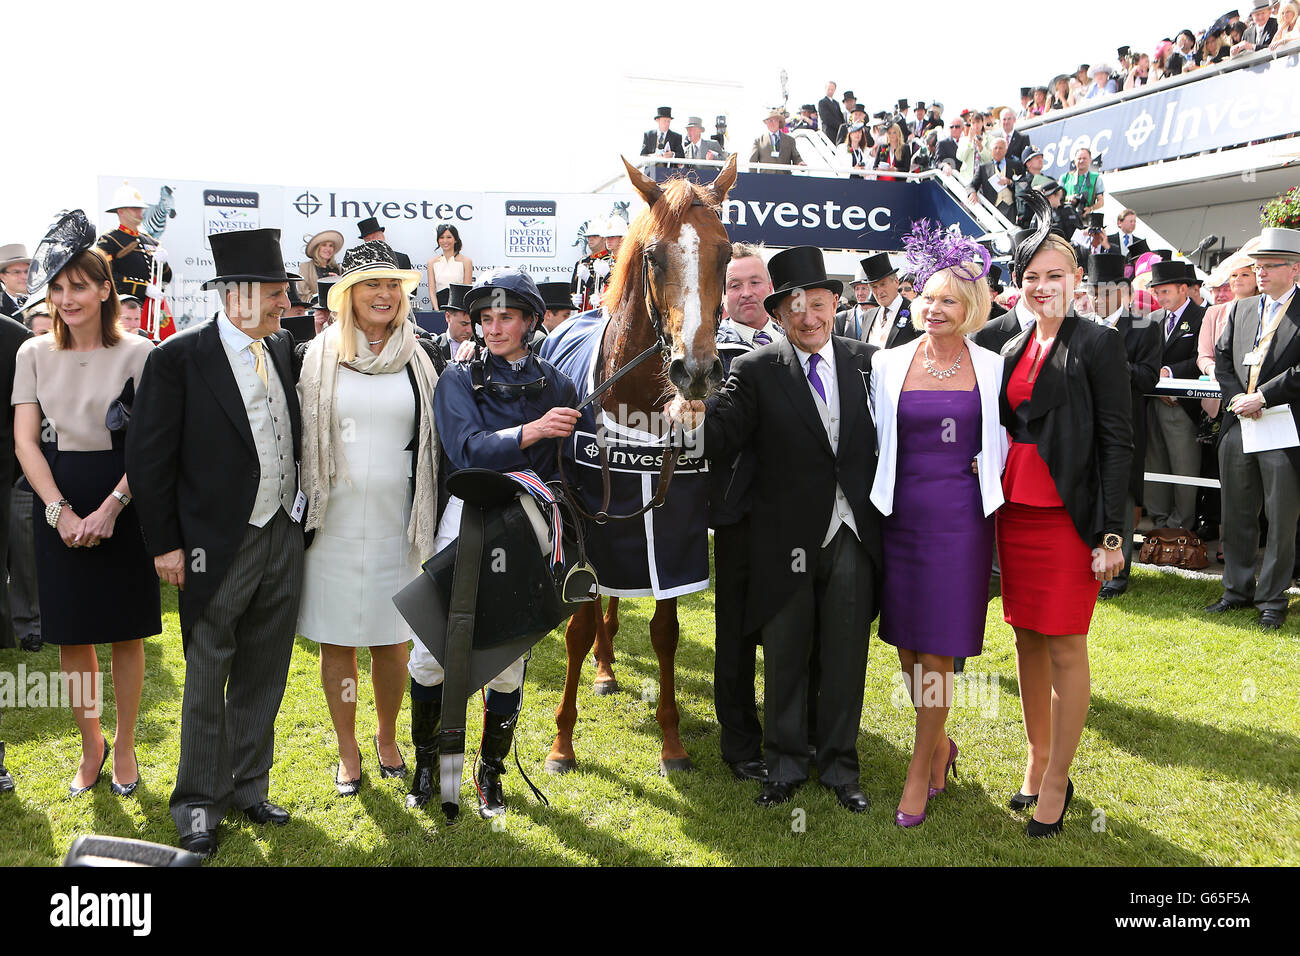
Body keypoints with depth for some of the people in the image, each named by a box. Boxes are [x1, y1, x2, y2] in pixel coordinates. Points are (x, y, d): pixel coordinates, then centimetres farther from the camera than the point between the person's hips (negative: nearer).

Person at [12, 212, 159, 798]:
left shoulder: (138, 353, -4)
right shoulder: (34, 354, 4)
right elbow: (25, 441, 0)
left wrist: (110, 508, -17)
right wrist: (61, 511, -12)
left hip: (123, 503, -2)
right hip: (56, 504, 2)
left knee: (126, 634, 7)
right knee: (71, 636, 9)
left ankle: (124, 745, 25)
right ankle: (90, 744, 27)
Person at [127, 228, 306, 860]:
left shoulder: (281, 348, 6)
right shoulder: (179, 357, -11)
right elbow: (148, 457, -9)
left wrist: (298, 510, 9)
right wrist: (165, 543, -9)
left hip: (284, 539, 5)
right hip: (218, 547, -5)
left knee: (263, 676, 15)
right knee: (208, 680, 8)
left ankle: (248, 787, 31)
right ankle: (200, 802, 24)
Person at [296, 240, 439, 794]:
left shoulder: (417, 360, 5)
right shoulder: (318, 358, 0)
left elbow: (432, 442, 11)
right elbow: (298, 438, 5)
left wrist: (428, 519, 8)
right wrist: (301, 514, 2)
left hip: (395, 523, 1)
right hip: (334, 522, -1)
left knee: (392, 642, 9)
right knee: (337, 643, 7)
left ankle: (387, 739, 31)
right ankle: (348, 751, 24)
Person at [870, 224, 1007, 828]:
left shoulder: (991, 368, 3)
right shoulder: (889, 364, 3)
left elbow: (1003, 440, 14)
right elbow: (874, 439, 10)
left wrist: (984, 467, -1)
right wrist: (878, 493, 4)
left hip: (960, 519, -1)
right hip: (900, 515, 2)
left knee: (936, 653, 0)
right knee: (906, 647, 10)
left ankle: (919, 773, 15)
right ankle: (940, 744, 35)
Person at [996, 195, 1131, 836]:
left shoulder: (1097, 345, -5)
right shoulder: (1013, 351, 13)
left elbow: (1118, 441, -8)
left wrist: (1111, 533, -13)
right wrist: (993, 503, 9)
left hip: (1068, 515, -6)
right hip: (1015, 512, 6)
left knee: (1065, 647, 0)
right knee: (1028, 639, 12)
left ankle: (1057, 781, 12)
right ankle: (1037, 759, 26)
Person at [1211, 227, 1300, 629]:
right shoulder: (1240, 308, 14)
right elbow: (1221, 358, 11)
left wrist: (1262, 397, -17)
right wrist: (1237, 397, -3)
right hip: (1238, 427, 5)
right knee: (1236, 516, 13)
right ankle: (1238, 589, 25)